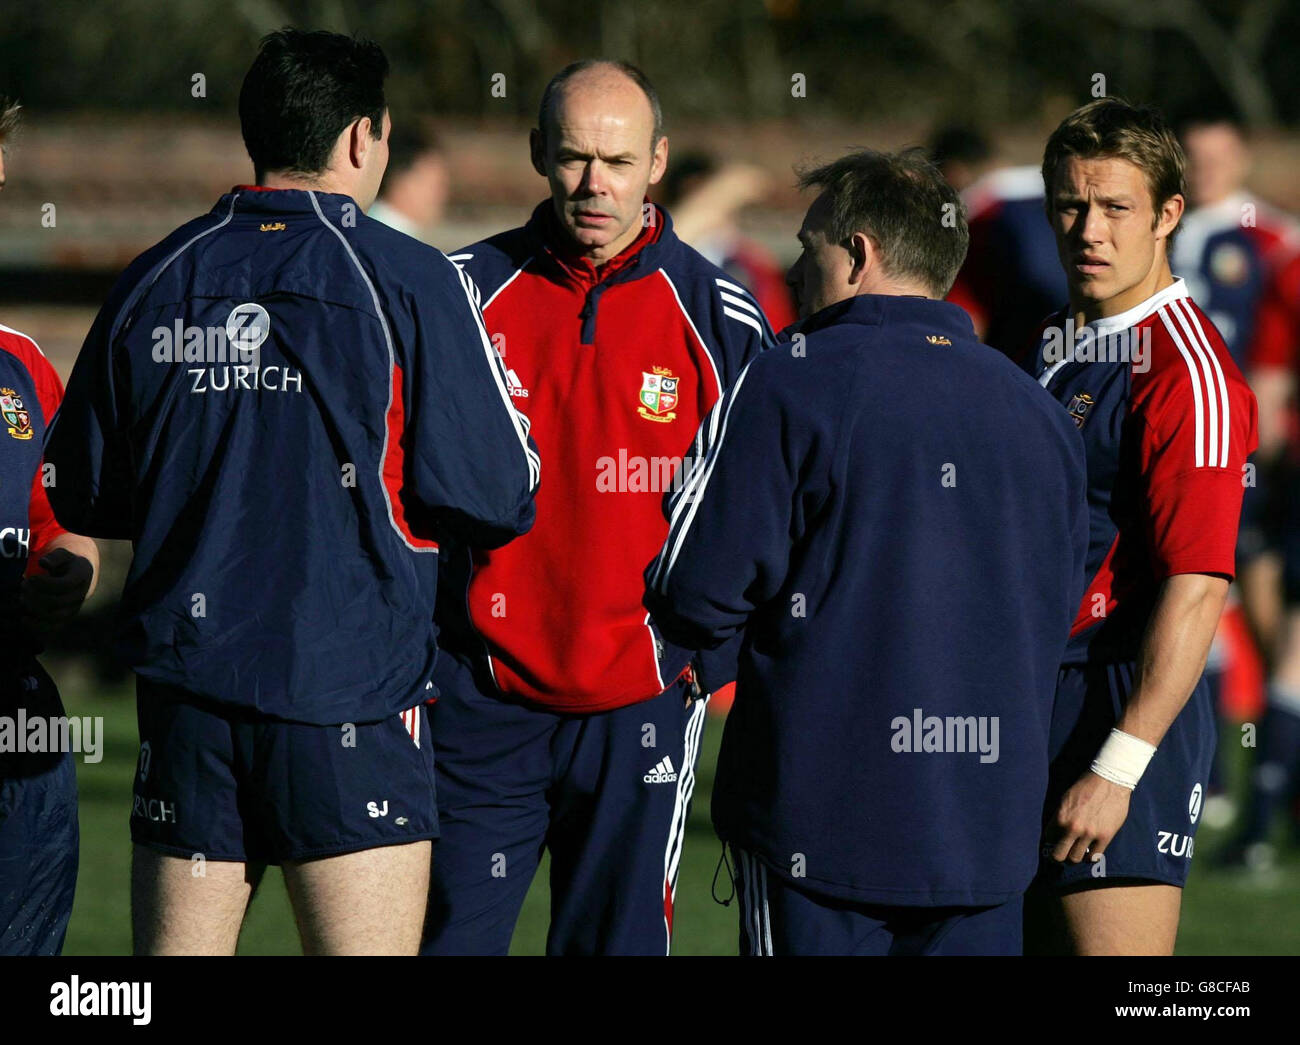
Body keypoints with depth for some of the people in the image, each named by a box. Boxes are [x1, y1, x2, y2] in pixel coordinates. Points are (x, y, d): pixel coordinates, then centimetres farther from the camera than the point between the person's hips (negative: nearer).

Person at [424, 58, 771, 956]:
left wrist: (718, 661, 0)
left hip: (644, 704, 0)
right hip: (484, 702, 1)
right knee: (450, 933, -1)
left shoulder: (720, 317, 1)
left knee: (619, 937, 3)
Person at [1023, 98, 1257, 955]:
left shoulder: (1186, 371, -13)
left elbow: (1198, 591, -19)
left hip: (1127, 709, -9)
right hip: (1039, 709, 9)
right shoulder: (1057, 348, 15)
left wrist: (1117, 768, -23)